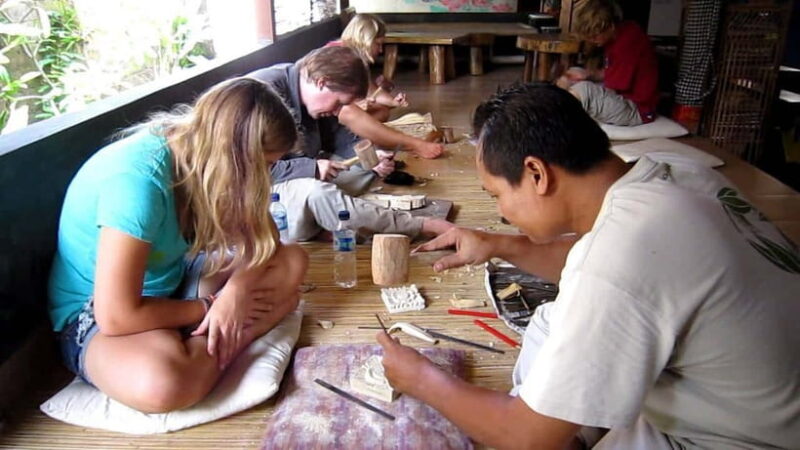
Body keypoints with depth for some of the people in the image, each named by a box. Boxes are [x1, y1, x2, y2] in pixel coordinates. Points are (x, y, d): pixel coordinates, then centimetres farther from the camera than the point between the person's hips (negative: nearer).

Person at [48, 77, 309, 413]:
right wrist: (209, 306, -19)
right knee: (161, 381, -40)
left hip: (171, 280, 8)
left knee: (292, 263, -7)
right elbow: (117, 316, -31)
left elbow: (263, 236, -4)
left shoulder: (199, 151, -10)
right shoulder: (137, 179, -32)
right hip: (94, 313, -7)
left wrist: (236, 288, -23)